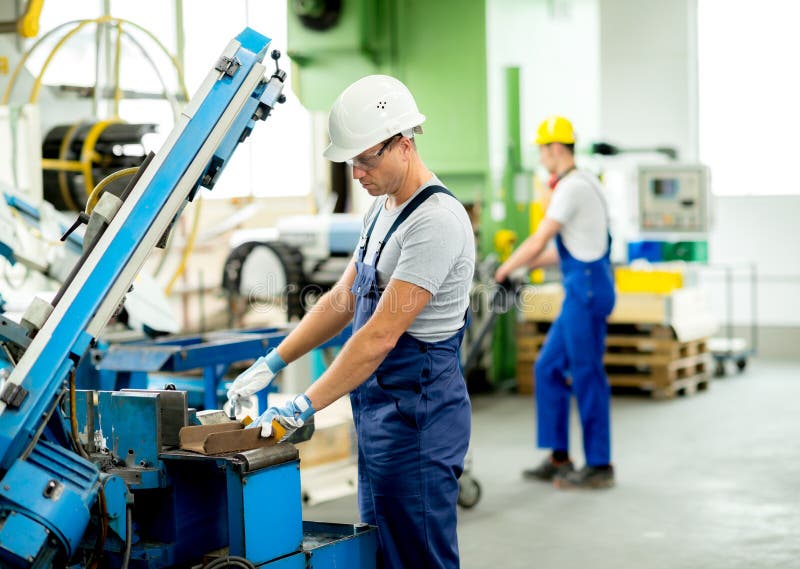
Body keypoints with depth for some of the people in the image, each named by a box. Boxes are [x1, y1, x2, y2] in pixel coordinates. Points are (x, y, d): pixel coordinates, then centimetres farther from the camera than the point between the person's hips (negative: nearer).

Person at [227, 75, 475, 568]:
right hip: (379, 409, 10)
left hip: (417, 411, -10)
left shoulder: (436, 221, -19)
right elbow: (343, 301, 20)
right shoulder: (383, 211, 13)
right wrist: (272, 363, 13)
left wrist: (304, 407, -22)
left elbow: (381, 335, -23)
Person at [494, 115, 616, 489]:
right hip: (582, 289, 10)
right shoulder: (582, 183, 17)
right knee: (549, 368, 12)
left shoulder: (572, 188, -15)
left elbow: (538, 242, -16)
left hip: (587, 289, -10)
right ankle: (559, 458, 17)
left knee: (587, 375, -4)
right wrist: (523, 265, 20)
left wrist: (505, 270, -2)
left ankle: (599, 466, 5)